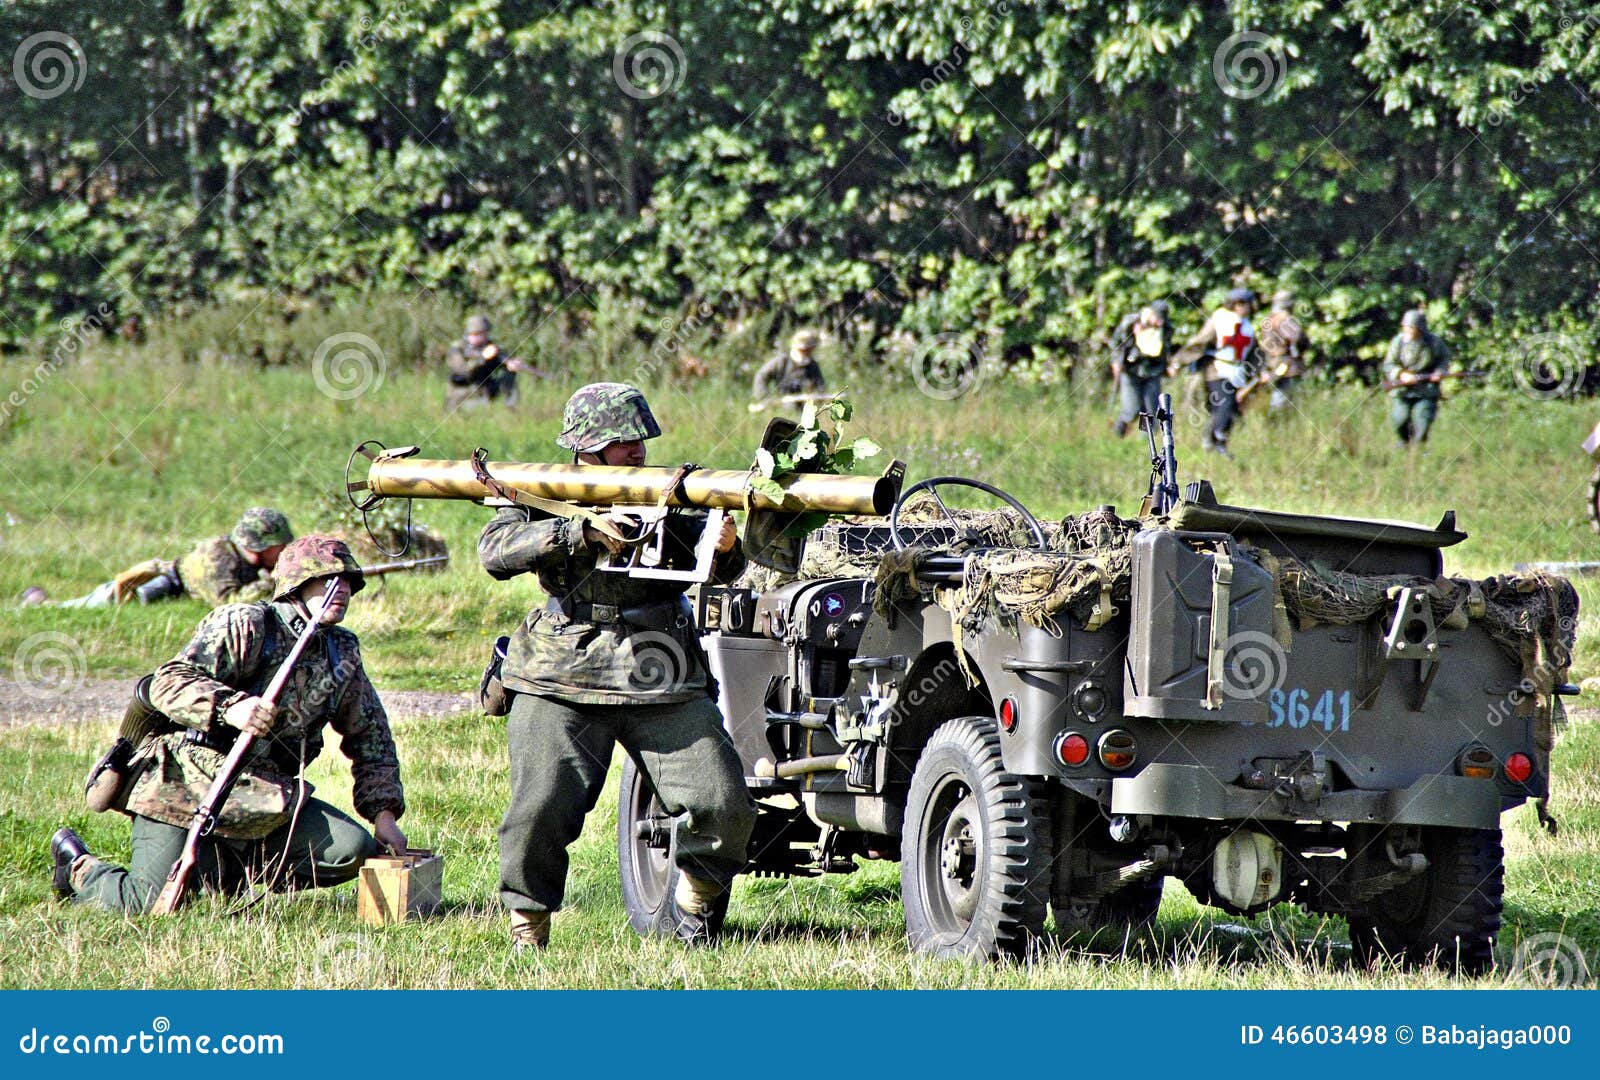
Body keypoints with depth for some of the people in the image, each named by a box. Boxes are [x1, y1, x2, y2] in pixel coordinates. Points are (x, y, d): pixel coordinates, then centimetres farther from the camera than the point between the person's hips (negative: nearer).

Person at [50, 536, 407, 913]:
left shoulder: (343, 653, 11)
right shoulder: (243, 625, -9)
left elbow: (371, 738, 18)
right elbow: (169, 683, -19)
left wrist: (384, 814, 7)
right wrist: (229, 706, -37)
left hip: (268, 803, 6)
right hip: (186, 785, -6)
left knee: (354, 850, -14)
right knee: (153, 905, -17)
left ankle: (233, 871, 6)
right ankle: (76, 868, 18)